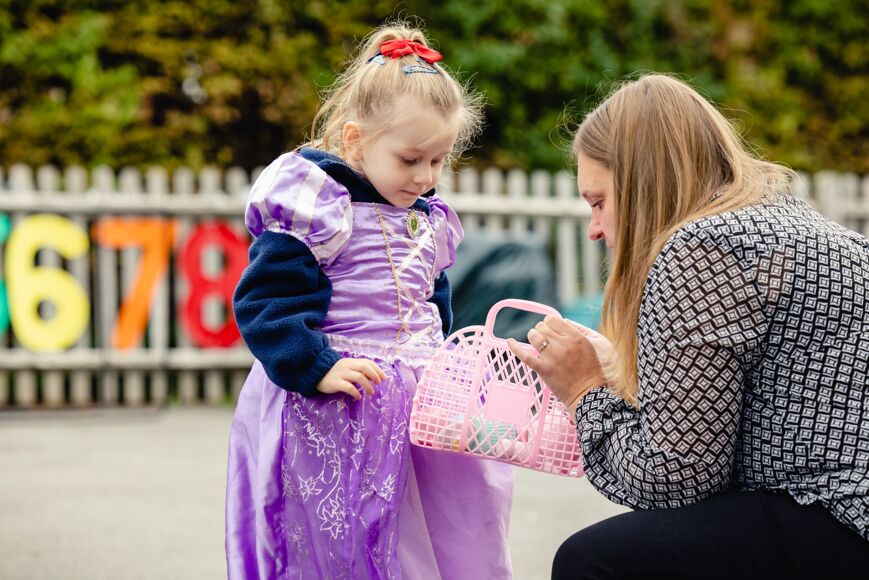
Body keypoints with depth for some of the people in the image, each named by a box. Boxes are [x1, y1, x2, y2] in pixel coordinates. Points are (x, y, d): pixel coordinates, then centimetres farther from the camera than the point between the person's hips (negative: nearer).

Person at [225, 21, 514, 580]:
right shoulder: (314, 208, -11)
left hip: (419, 401, 7)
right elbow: (266, 303, -16)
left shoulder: (428, 220, 14)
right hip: (333, 409, -7)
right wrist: (318, 367, -25)